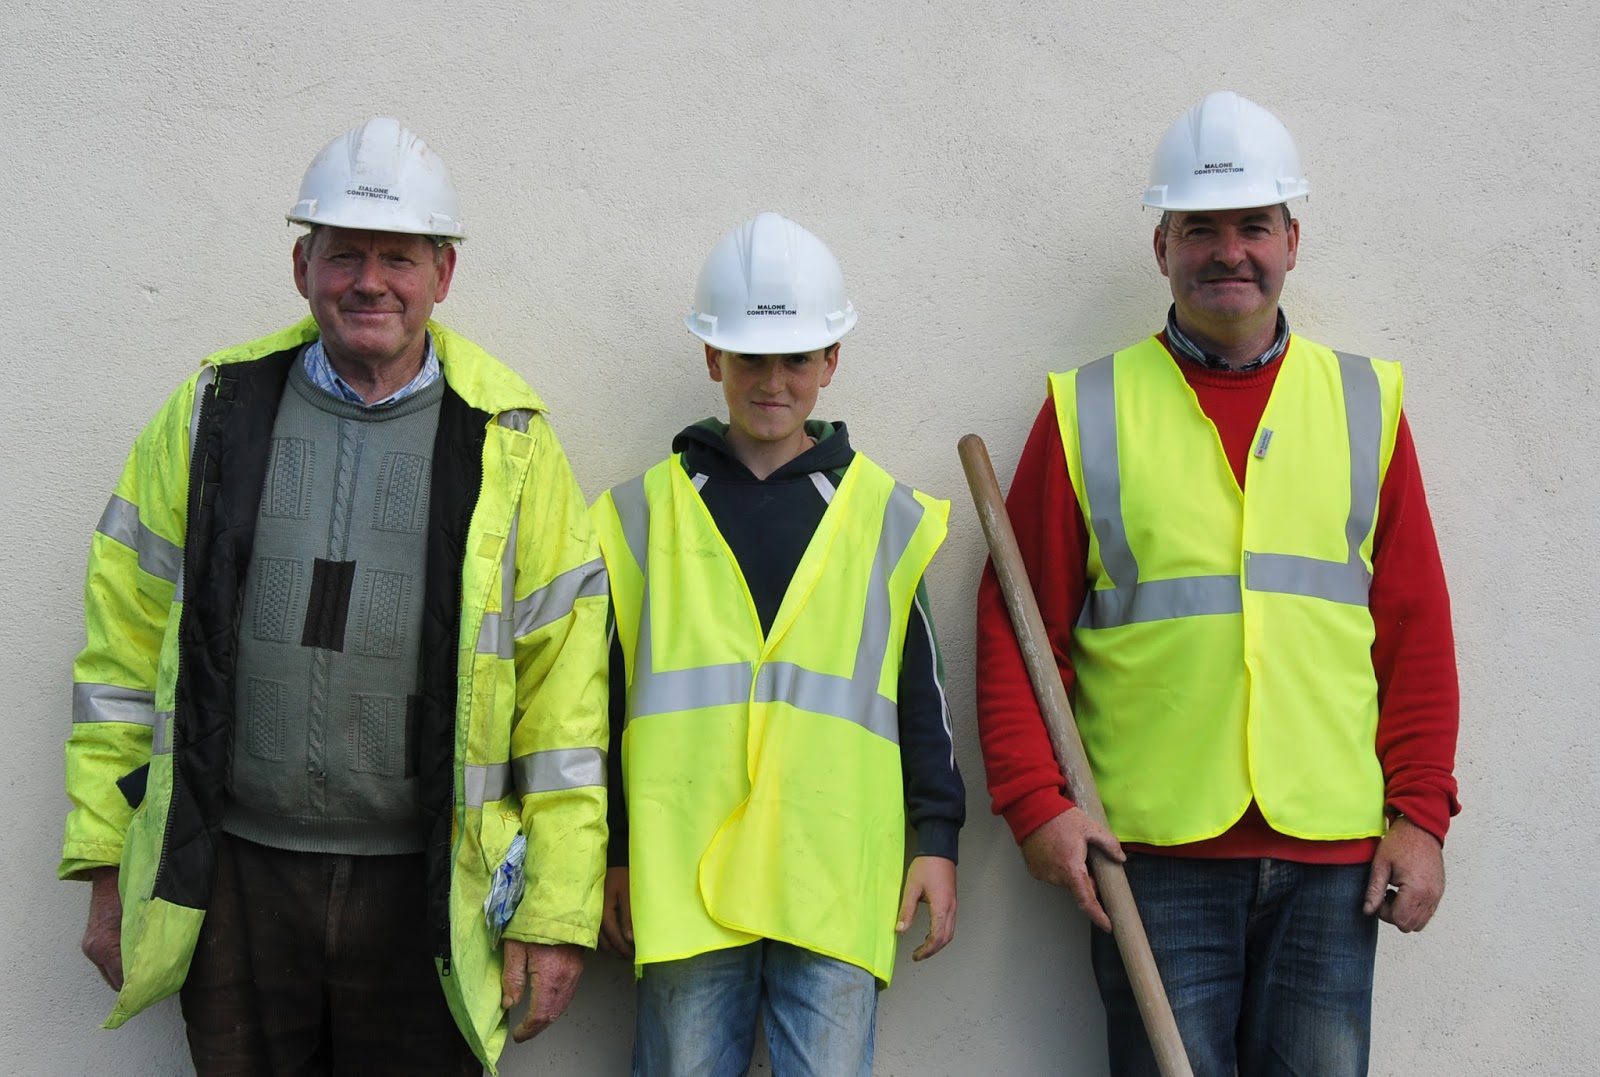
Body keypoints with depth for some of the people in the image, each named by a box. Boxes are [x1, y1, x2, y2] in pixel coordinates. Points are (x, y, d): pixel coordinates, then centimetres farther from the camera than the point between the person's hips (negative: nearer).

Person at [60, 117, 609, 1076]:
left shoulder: (509, 445, 0)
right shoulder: (215, 413, 4)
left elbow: (564, 685, -2)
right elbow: (127, 643, 7)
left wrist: (555, 912, -4)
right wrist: (107, 867, 4)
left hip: (424, 888, -1)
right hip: (232, 880, 1)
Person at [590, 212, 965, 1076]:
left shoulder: (884, 514, 10)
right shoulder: (647, 511, 9)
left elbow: (921, 691, 12)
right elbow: (611, 692, 11)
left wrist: (937, 840, 7)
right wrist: (612, 855, 9)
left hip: (836, 877, 0)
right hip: (684, 876, 0)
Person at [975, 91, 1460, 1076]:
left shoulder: (1363, 404, 10)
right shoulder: (1087, 412, 4)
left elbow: (1416, 628, 9)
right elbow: (1016, 628, 2)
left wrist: (1421, 812, 1)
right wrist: (1036, 801, -7)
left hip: (1334, 855, 2)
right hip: (1154, 850, -2)